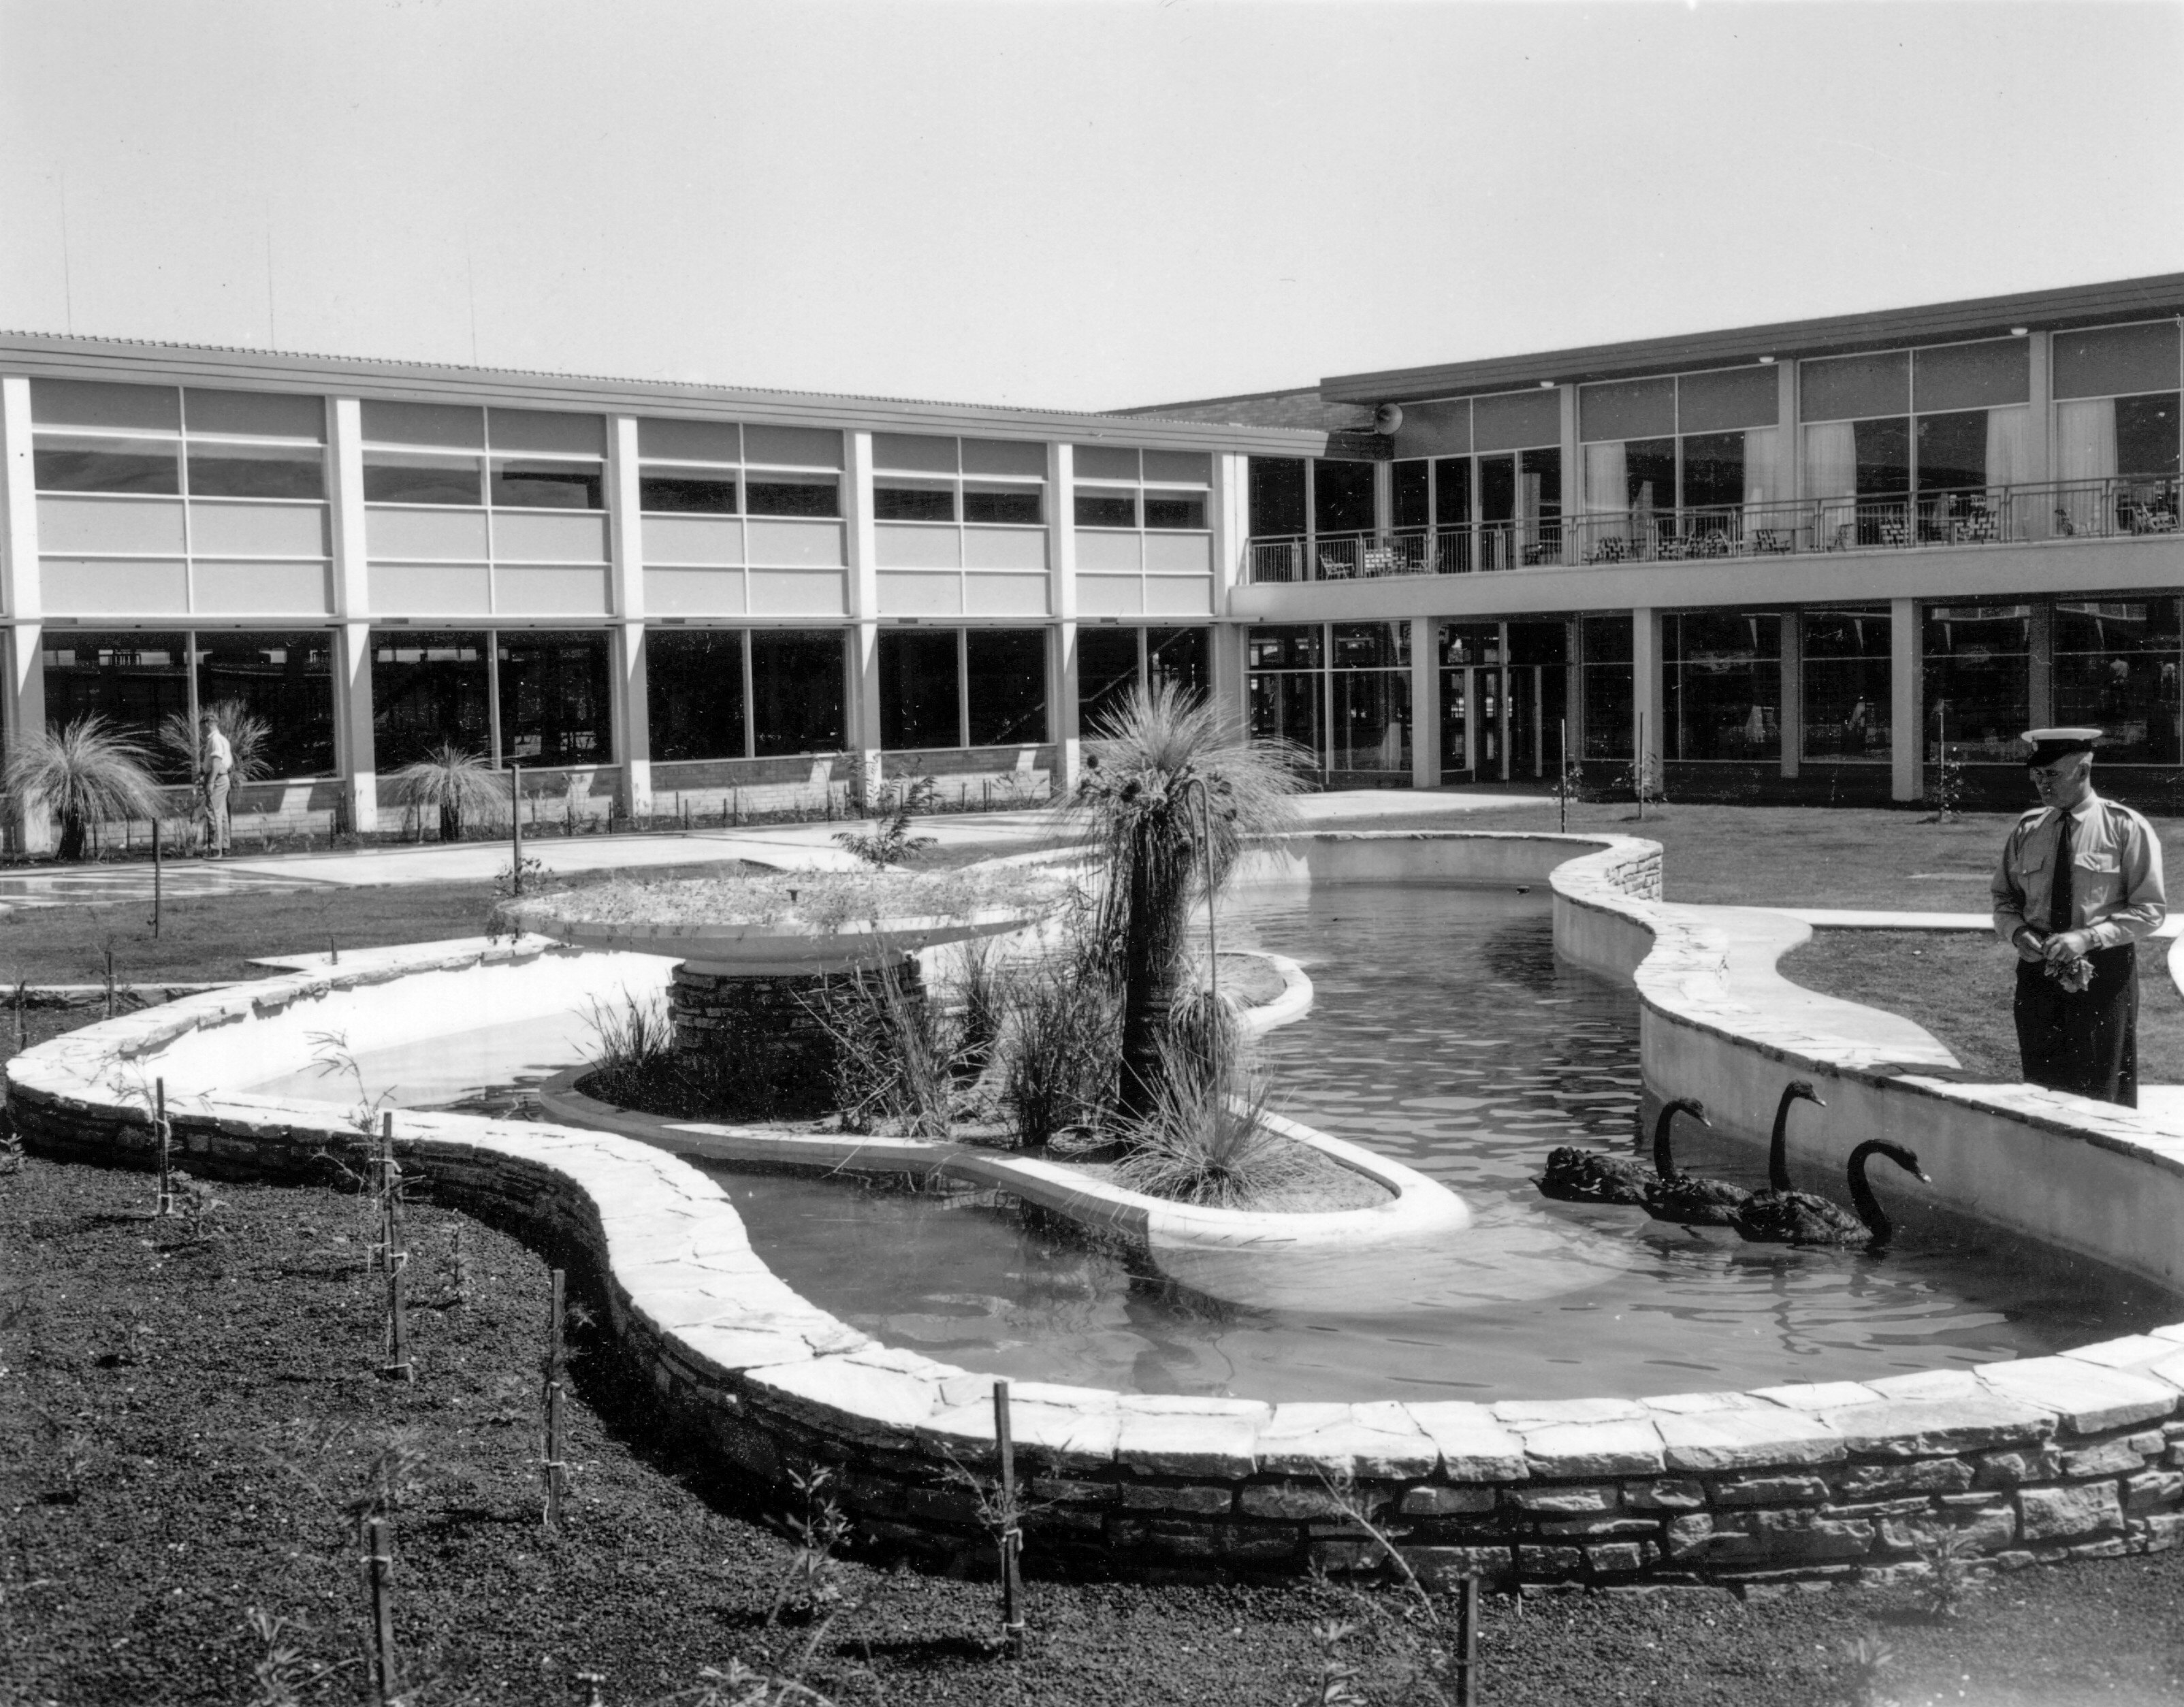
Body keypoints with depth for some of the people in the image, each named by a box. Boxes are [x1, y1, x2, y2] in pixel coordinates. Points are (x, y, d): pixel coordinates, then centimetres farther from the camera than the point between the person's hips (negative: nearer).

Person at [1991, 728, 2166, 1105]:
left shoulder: (2126, 828, -5)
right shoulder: (2027, 830, 6)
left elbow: (2151, 909, -6)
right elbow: (2004, 898, 14)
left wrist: (2088, 936, -19)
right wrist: (2016, 932, -9)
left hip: (2103, 972, -3)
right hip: (2038, 972, 3)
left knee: (2101, 1095, 1)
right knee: (2042, 1090, 6)